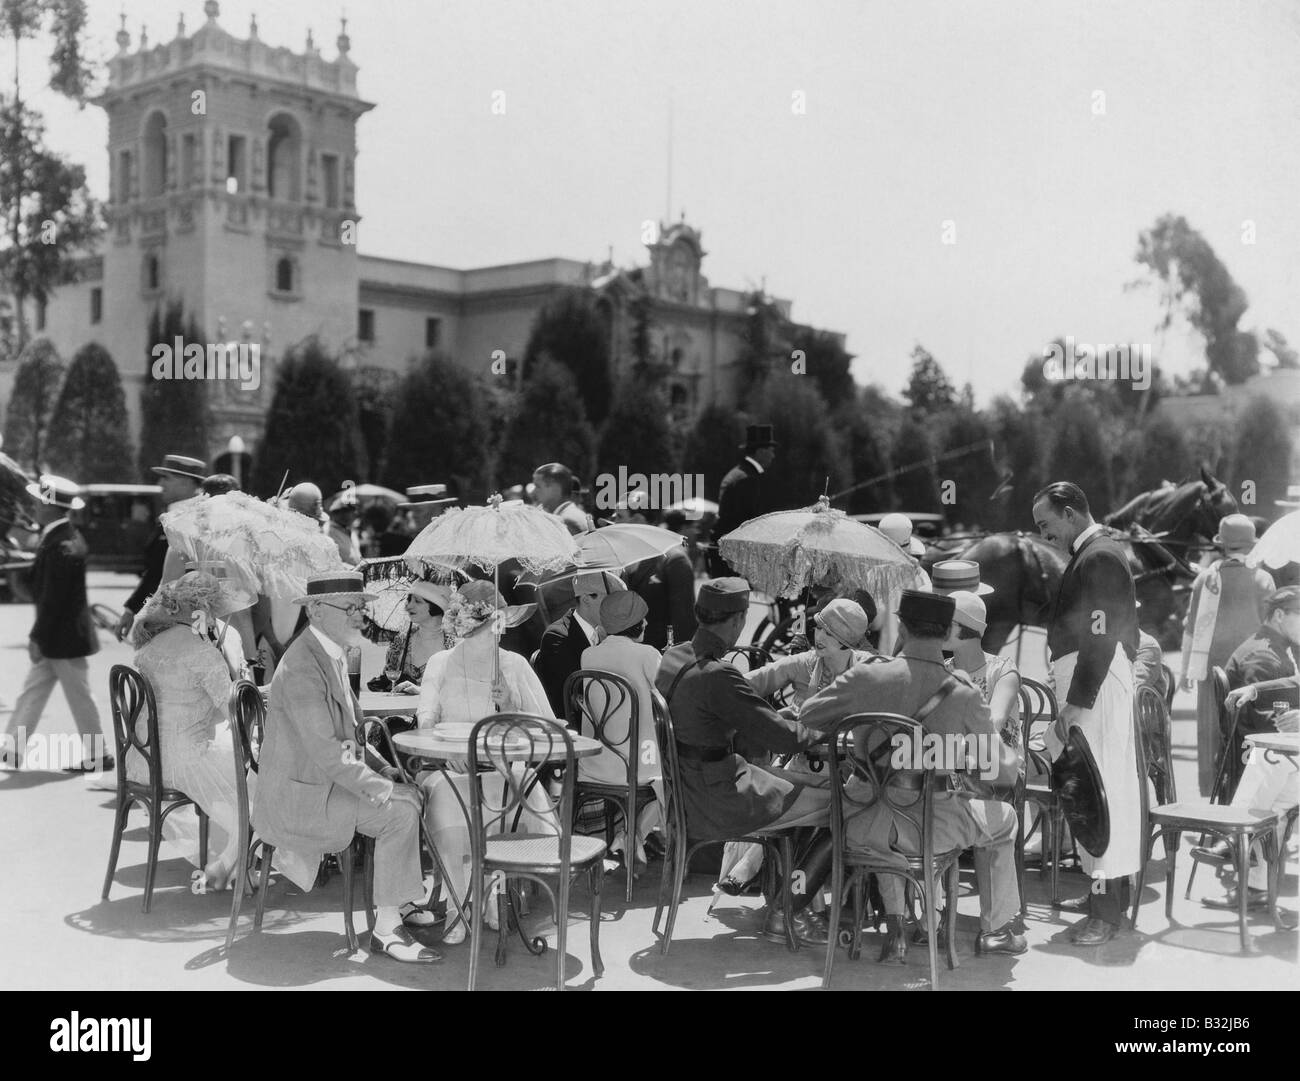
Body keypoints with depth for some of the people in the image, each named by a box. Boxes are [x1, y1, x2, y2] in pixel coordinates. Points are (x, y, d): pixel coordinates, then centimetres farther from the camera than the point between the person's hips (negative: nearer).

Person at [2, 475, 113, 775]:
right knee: (32, 692, 16)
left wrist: (38, 638, -16)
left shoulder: (62, 547, -25)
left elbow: (53, 600, -24)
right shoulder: (67, 537, 6)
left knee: (79, 698, 2)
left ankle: (96, 756, 13)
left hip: (64, 637, -10)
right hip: (58, 636, 10)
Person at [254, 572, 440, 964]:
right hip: (297, 794, -10)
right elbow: (325, 753, -27)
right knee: (398, 811, -20)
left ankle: (398, 900, 17)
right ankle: (386, 928, -14)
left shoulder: (331, 655, 10)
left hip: (322, 778, 10)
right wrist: (378, 786, -22)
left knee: (411, 795, 8)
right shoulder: (303, 668, -23)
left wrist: (373, 769, 7)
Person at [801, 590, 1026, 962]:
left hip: (864, 830, 2)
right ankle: (995, 930, 38)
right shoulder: (964, 694, -15)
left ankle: (894, 929, 31)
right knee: (1003, 818, 27)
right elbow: (1003, 773, -7)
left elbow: (806, 717, 4)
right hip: (933, 832, -2)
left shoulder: (865, 678, -13)